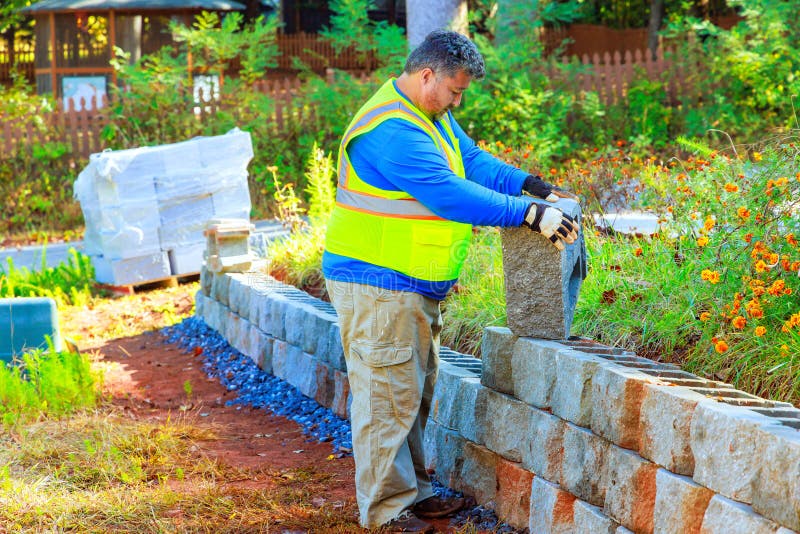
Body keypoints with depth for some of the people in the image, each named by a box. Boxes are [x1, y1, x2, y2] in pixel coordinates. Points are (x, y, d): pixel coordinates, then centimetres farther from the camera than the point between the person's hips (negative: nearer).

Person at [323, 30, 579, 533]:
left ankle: (412, 491, 28)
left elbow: (472, 160, 10)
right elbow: (451, 194, -29)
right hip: (378, 285, -11)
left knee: (416, 391, 17)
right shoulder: (393, 131, -24)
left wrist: (530, 184, -6)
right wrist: (529, 214, -29)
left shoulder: (431, 114, 10)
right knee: (390, 396, -5)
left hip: (414, 285, 11)